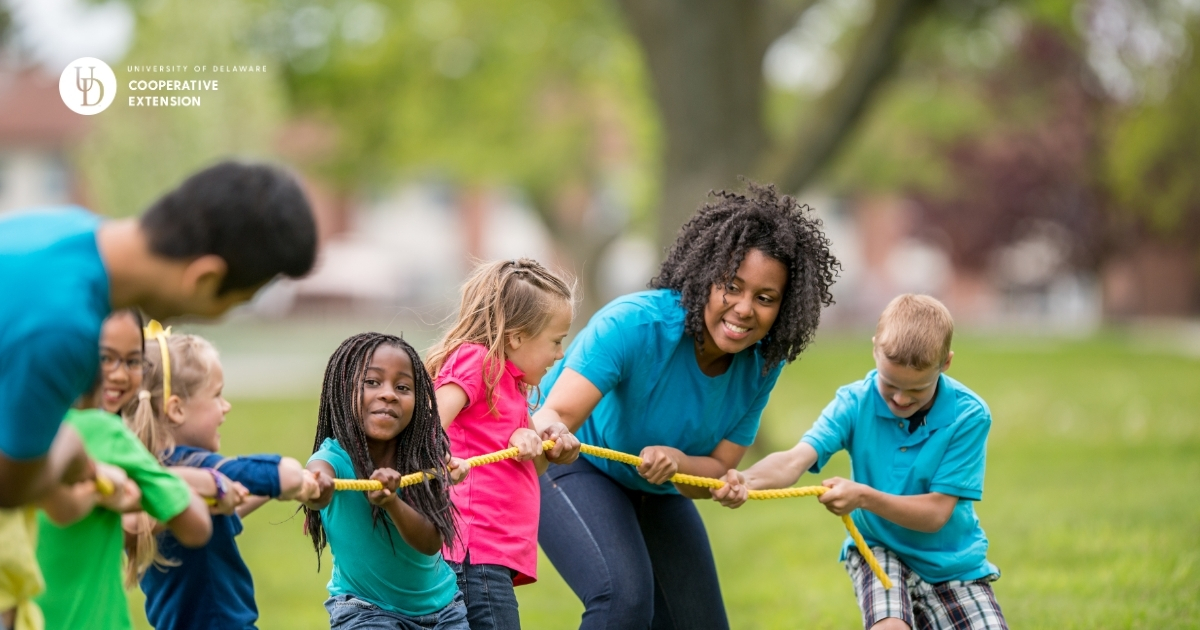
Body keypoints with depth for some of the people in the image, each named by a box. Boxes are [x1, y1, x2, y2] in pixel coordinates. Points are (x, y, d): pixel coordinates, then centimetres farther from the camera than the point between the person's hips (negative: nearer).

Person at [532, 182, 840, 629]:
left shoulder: (762, 365, -15)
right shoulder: (635, 324, -33)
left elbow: (718, 472, -12)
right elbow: (557, 413, -42)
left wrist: (676, 462, -37)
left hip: (658, 492, 7)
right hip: (576, 467, -7)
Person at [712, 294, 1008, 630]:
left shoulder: (968, 416, -17)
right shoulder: (855, 403, -14)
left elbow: (936, 514, -18)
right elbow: (796, 458, -29)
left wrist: (864, 497, -34)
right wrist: (746, 481, -51)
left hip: (953, 562, 1)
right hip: (879, 549, -1)